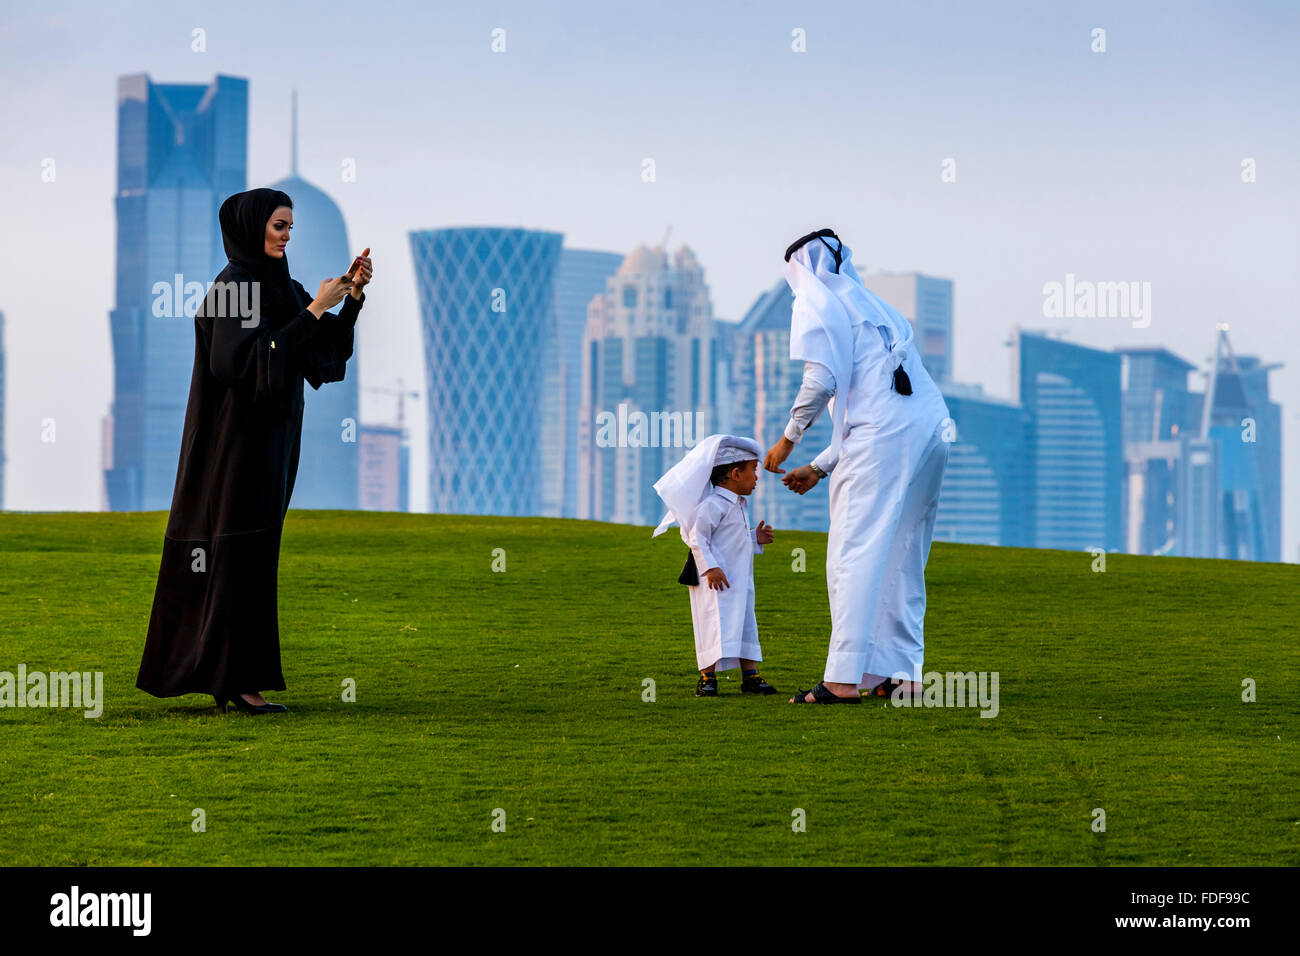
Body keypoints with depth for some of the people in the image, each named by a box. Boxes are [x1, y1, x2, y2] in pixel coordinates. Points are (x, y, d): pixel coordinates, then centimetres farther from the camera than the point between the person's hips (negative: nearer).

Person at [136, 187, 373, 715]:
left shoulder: (279, 286, 13)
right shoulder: (233, 286, -14)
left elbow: (328, 352, 11)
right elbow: (252, 360, -25)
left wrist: (354, 296, -2)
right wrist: (312, 311, -23)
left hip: (270, 434, 9)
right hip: (238, 437, -9)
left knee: (255, 549, 10)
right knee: (242, 553, -8)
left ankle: (213, 672, 16)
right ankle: (240, 680, -6)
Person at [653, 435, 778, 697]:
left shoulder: (736, 506, 18)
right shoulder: (712, 505, -14)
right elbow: (697, 537, -19)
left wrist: (755, 539, 17)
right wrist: (710, 567, -24)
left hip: (739, 580, 10)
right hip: (715, 579, -10)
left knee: (745, 626, 10)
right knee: (716, 624, -13)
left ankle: (750, 676, 15)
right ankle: (707, 678, -12)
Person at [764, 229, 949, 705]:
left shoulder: (815, 301, 6)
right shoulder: (873, 305, 31)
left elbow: (821, 380, -9)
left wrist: (788, 440, 4)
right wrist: (819, 467, 32)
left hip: (883, 435, -8)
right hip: (931, 432, 8)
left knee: (856, 553, -8)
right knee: (903, 556, 13)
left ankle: (845, 678, -14)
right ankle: (904, 673, 12)